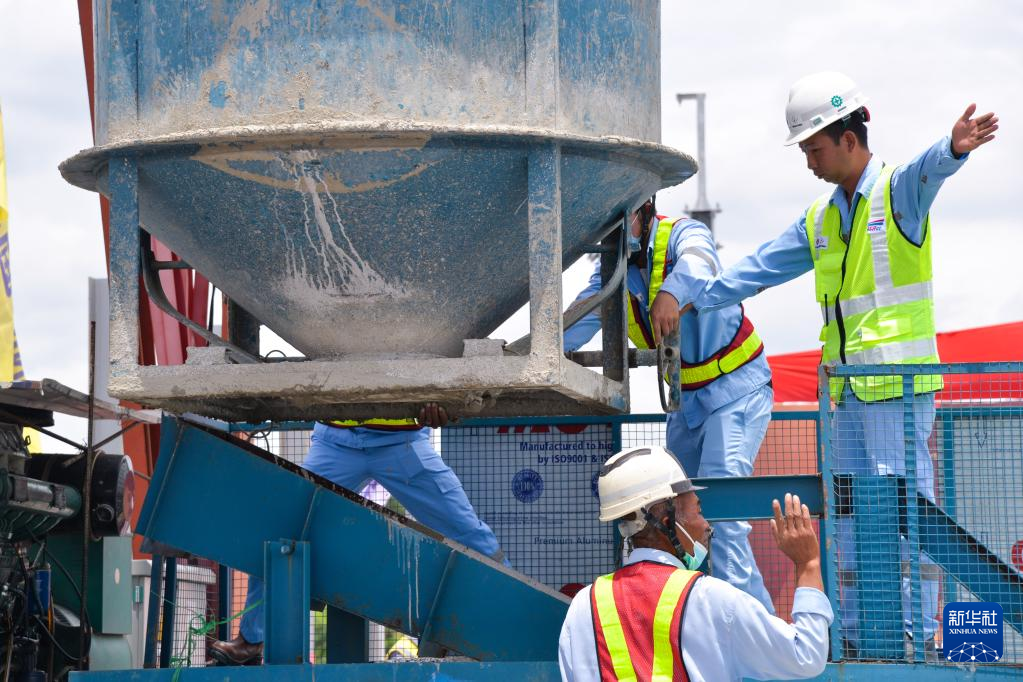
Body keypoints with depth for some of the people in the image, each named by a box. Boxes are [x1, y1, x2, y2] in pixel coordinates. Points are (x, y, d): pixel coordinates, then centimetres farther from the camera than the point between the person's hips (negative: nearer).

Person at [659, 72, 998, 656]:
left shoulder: (898, 193, -4)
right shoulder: (820, 221, 18)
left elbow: (929, 171, -27)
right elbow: (759, 270, 23)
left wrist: (954, 147, -50)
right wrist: (689, 303, 19)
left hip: (899, 385, -8)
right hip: (846, 390, 8)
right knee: (852, 517, 9)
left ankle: (917, 633, -7)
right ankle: (857, 635, 15)